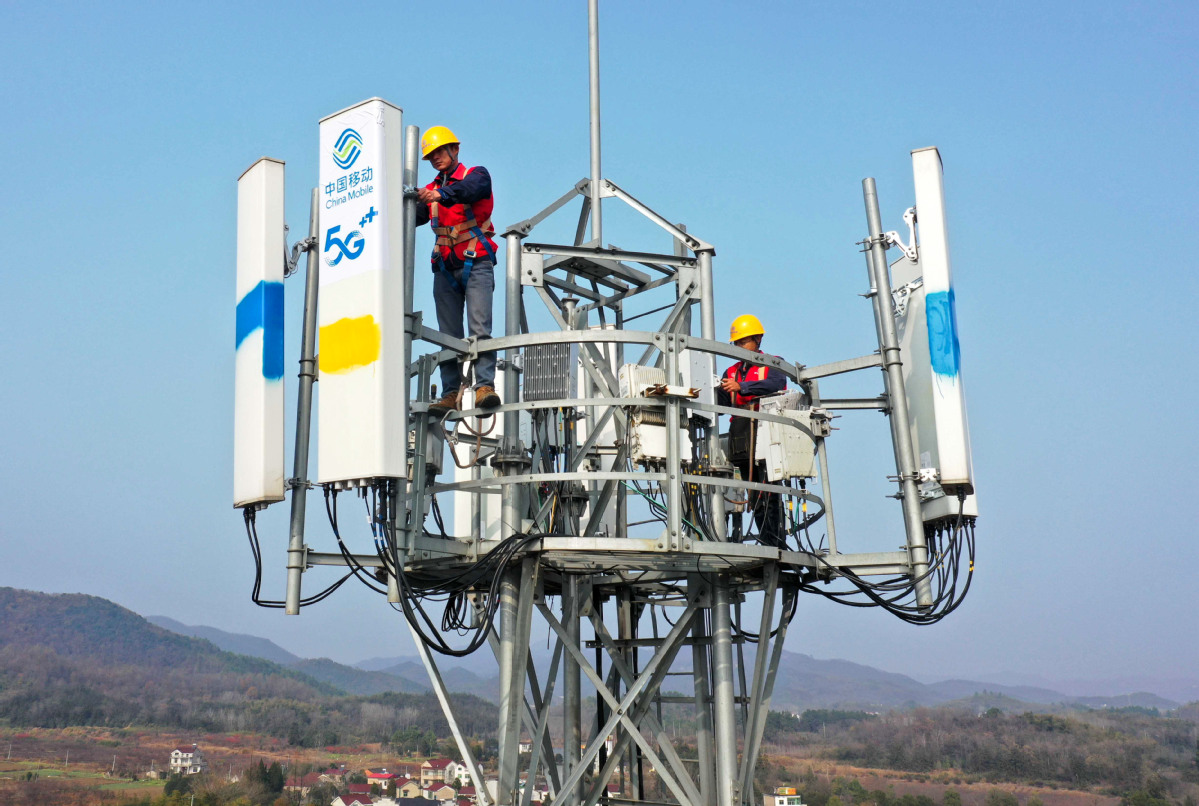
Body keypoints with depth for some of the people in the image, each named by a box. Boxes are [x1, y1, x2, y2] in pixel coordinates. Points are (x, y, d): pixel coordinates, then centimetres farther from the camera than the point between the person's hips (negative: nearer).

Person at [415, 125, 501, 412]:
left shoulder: (477, 174, 2)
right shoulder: (431, 191, 17)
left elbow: (468, 189, -23)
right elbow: (412, 216, 1)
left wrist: (441, 194, -41)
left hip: (476, 263, -5)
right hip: (446, 268, 5)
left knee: (479, 328, -15)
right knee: (449, 335, 1)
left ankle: (485, 386, -19)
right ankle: (450, 394, 0)